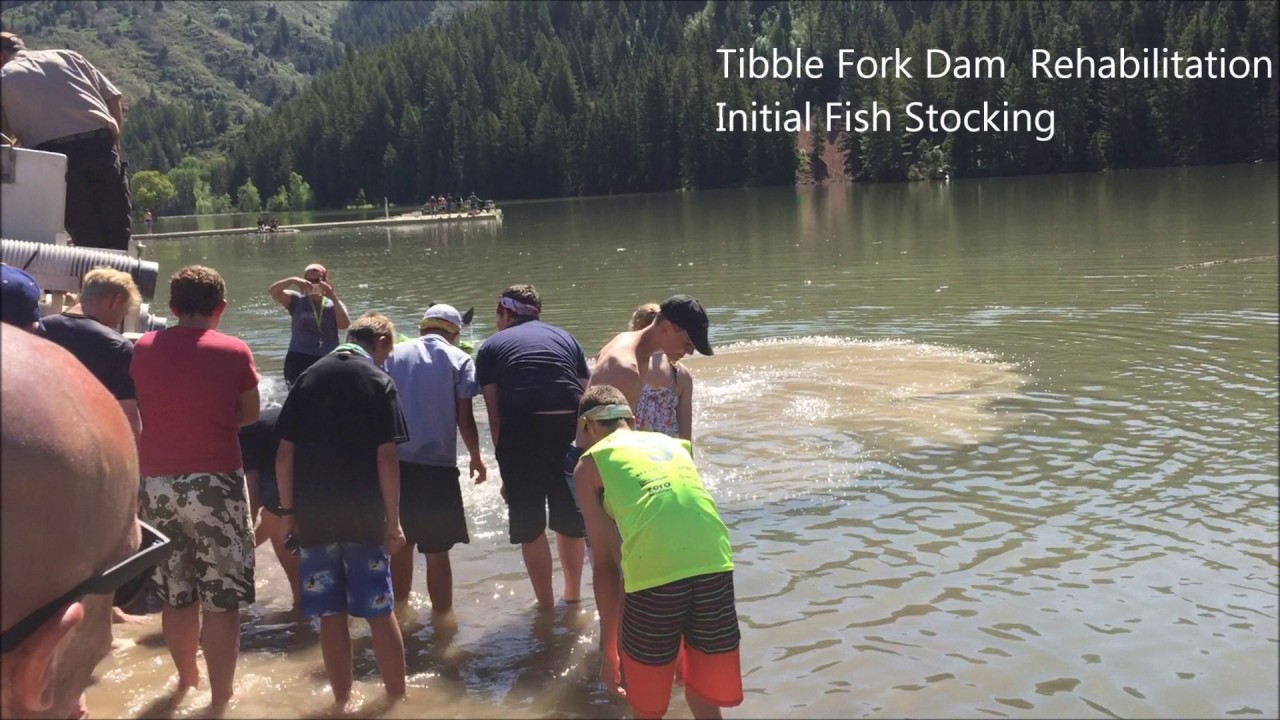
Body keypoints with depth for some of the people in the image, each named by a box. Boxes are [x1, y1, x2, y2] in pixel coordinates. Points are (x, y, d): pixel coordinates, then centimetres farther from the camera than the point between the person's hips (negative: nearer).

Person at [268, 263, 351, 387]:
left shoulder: (334, 305, 7)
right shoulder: (297, 301, 6)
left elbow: (344, 325, -12)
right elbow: (273, 291, -8)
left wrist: (333, 297, -17)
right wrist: (293, 280, -23)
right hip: (299, 359, -1)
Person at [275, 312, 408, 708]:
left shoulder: (307, 378, 5)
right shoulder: (378, 381, -6)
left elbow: (285, 453, 4)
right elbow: (385, 458, -11)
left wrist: (288, 510, 11)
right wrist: (394, 520, -6)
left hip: (314, 515, 3)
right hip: (364, 515, -3)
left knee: (331, 613, 9)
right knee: (380, 610, 7)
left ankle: (342, 699, 17)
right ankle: (397, 695, 14)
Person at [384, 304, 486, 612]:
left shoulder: (395, 355, 8)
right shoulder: (459, 360, 0)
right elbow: (465, 420, -5)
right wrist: (476, 457, 11)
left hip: (396, 463, 3)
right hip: (438, 466, -3)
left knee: (400, 546, 18)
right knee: (437, 553, 4)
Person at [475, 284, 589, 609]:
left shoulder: (491, 346, 14)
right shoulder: (564, 337, 21)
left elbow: (494, 415, 7)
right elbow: (586, 395, 17)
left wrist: (506, 463, 11)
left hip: (522, 431, -3)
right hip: (572, 427, 3)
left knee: (530, 526, 11)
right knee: (571, 519, 19)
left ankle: (546, 607, 17)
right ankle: (573, 598, 33)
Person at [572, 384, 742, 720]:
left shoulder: (590, 463, 18)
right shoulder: (674, 444, 31)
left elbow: (605, 564, 15)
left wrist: (608, 646, 24)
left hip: (655, 573, -4)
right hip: (715, 566, 4)